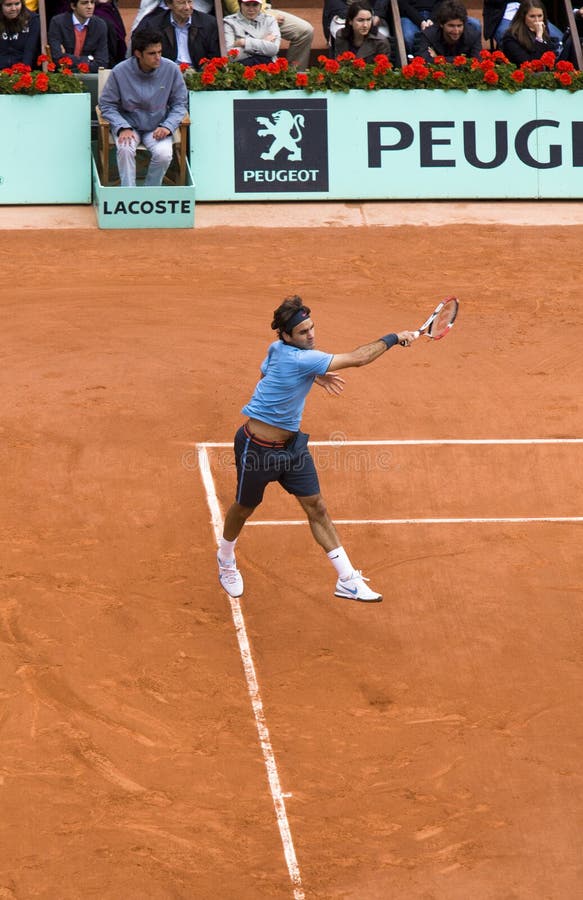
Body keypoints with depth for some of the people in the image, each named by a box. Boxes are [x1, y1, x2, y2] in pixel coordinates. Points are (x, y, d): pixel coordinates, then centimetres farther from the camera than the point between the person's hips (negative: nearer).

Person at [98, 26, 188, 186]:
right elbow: (106, 104, -3)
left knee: (164, 154, -28)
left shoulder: (171, 70, -9)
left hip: (157, 127, 1)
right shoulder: (120, 72, -13)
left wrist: (167, 126, -14)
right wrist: (123, 128, -19)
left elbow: (180, 103, 2)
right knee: (125, 148, -32)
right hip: (129, 125, -1)